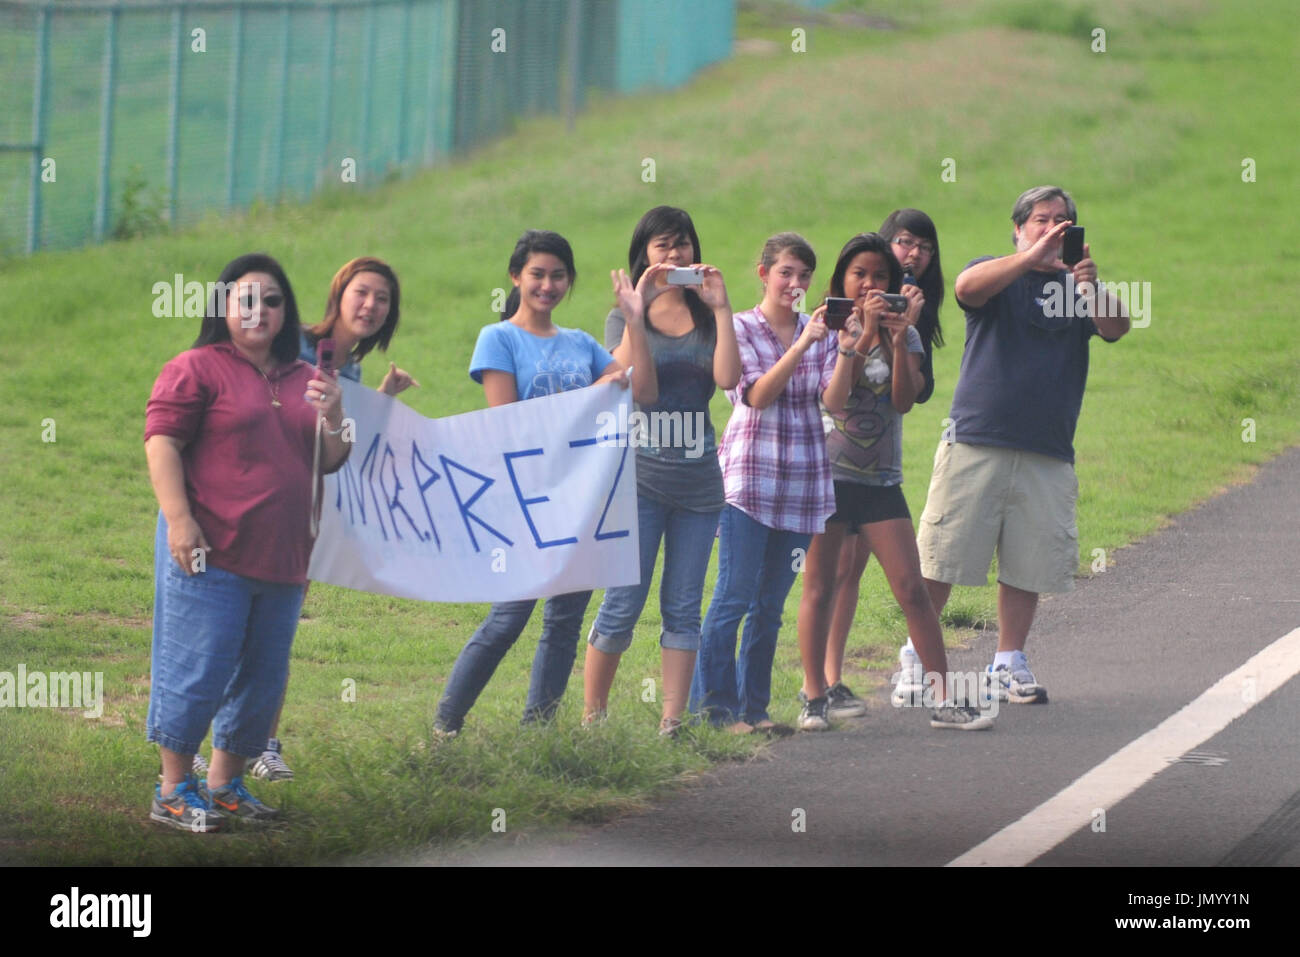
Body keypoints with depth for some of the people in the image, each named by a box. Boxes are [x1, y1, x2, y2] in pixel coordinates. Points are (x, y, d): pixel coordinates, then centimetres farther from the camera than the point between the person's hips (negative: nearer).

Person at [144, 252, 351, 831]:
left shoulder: (302, 381, 16)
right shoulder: (197, 369, -3)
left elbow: (328, 464, 19)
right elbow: (162, 441, -10)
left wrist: (331, 418, -2)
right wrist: (179, 519, -19)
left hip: (282, 560, 6)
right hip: (211, 555, -6)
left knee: (262, 679, 11)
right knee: (198, 672, -5)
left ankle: (224, 784, 23)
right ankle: (173, 792, 4)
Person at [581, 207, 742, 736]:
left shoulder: (707, 318, 11)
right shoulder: (624, 319, 6)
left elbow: (728, 377, -7)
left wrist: (721, 308, -7)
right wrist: (640, 306, -15)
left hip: (698, 479, 3)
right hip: (639, 475, -3)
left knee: (683, 608, 2)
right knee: (623, 603, -5)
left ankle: (672, 721, 3)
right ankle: (592, 717, 4)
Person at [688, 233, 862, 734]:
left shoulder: (819, 329, 11)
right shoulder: (741, 329, 0)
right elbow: (759, 396, -13)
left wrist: (845, 351, -18)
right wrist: (802, 345, -22)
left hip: (803, 481, 4)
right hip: (749, 476, -4)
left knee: (771, 603, 7)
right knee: (735, 596, -8)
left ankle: (753, 707, 11)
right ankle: (713, 706, -5)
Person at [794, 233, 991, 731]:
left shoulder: (904, 336, 8)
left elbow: (904, 400, -7)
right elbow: (831, 395, -16)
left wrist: (899, 339, -19)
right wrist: (866, 334, -23)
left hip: (881, 479, 2)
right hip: (828, 474, -2)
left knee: (912, 589, -4)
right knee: (819, 588, -1)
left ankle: (945, 699, -3)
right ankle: (814, 698, 7)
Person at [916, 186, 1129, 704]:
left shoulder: (1078, 288, 13)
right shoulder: (996, 275, 6)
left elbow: (1116, 327, -5)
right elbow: (969, 287, -18)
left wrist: (1091, 287, -26)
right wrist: (1031, 258, -32)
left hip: (1047, 456, 3)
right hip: (975, 445, -3)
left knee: (1027, 567, 5)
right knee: (939, 561, -3)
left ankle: (1009, 662, 18)